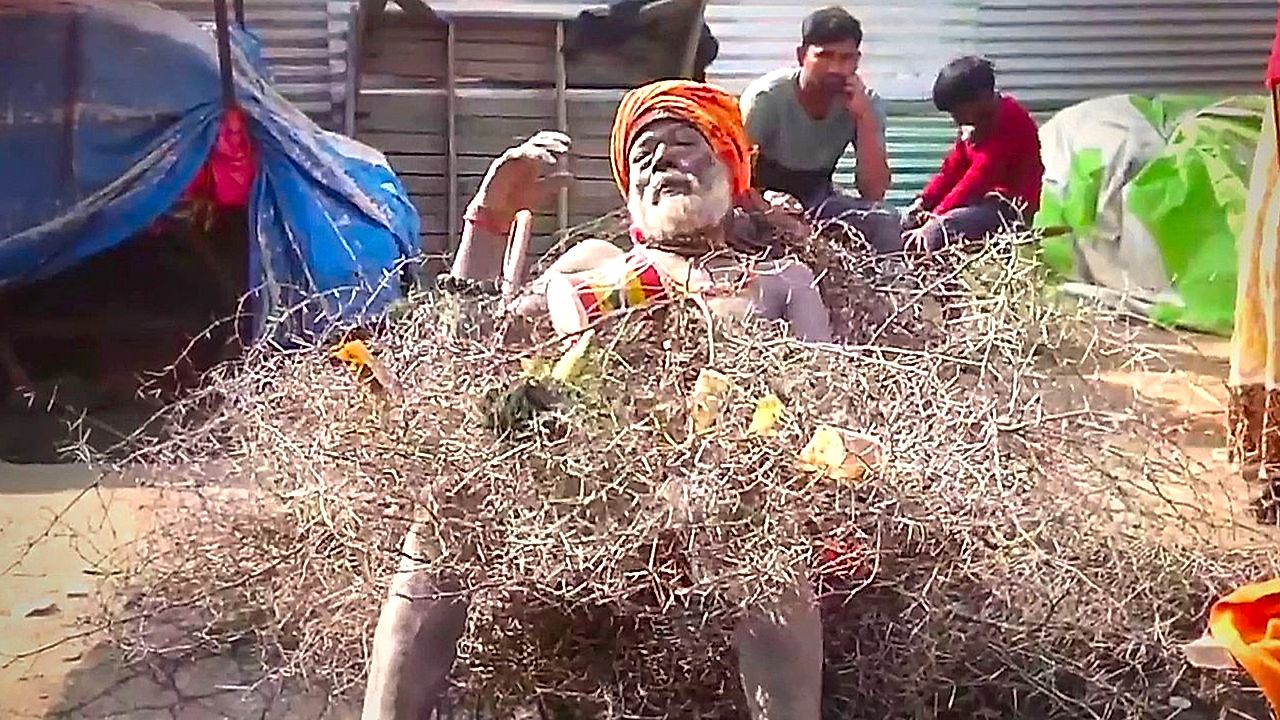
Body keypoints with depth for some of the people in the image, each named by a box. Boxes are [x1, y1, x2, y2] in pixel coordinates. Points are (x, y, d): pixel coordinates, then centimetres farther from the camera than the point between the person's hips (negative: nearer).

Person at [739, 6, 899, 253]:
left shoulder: (867, 102, -10)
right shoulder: (766, 98, -21)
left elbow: (874, 191, -17)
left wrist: (864, 116, -26)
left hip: (816, 196, 3)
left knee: (884, 222, -23)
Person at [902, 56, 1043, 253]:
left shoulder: (1010, 120, -17)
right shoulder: (974, 122, 12)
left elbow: (978, 177, -24)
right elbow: (951, 169, 12)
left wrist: (935, 219, -27)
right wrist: (922, 201, -4)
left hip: (1012, 206, -10)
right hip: (983, 200, 10)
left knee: (935, 233, -32)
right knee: (909, 221, 2)